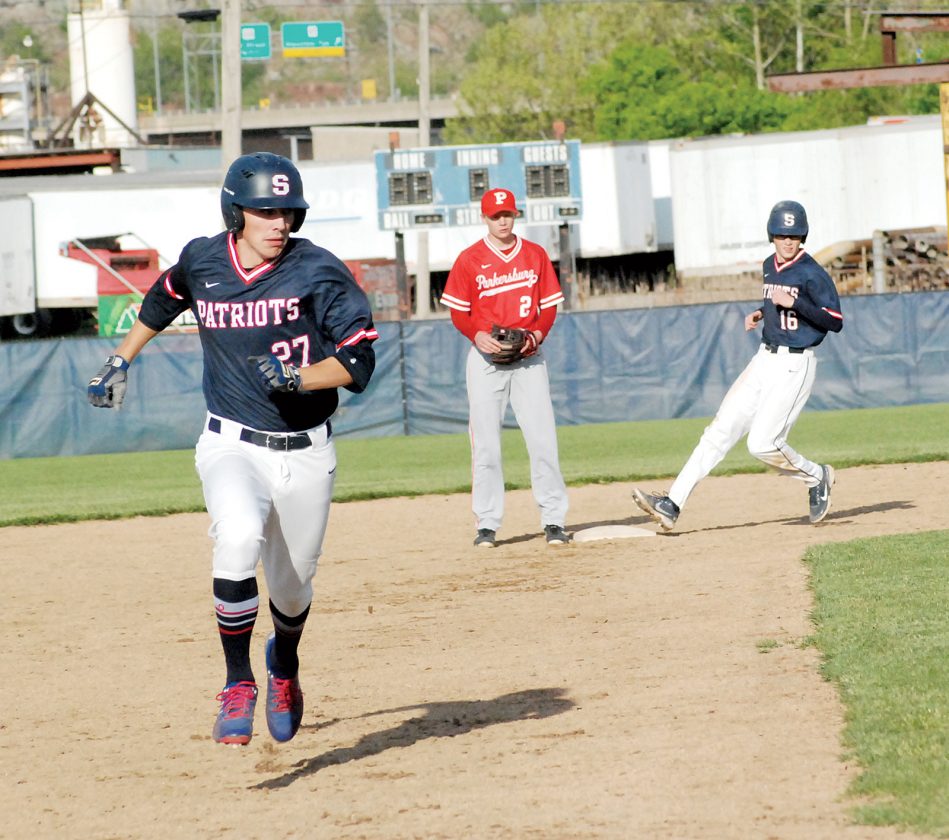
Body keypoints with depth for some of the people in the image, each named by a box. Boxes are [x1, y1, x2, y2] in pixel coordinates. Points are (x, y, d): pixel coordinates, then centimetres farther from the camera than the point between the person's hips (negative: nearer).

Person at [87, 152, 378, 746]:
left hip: (305, 454, 0)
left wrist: (299, 377, -28)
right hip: (232, 446, 0)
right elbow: (164, 301, 24)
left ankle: (284, 665, 47)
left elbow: (359, 362, -13)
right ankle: (238, 685, -17)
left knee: (291, 586, 10)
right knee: (239, 536, -31)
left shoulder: (318, 272, -10)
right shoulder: (202, 262, -1)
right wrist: (122, 360, 28)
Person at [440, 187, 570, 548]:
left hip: (528, 356, 1)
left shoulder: (535, 255, 8)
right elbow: (458, 312, 4)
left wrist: (537, 334, -8)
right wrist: (478, 336, -15)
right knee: (485, 444, -2)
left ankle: (553, 521, -1)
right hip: (486, 357, -1)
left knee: (543, 439, -5)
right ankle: (487, 525, 3)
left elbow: (549, 305, 10)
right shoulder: (469, 260, 2)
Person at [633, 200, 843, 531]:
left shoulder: (812, 274, -12)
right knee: (720, 431, -1)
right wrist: (762, 313, 9)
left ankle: (816, 477, 13)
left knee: (762, 444, -15)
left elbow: (835, 322, -16)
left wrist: (794, 303, -22)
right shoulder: (770, 267, 11)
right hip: (764, 360, 7)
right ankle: (671, 506, -6)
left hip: (795, 365, -7)